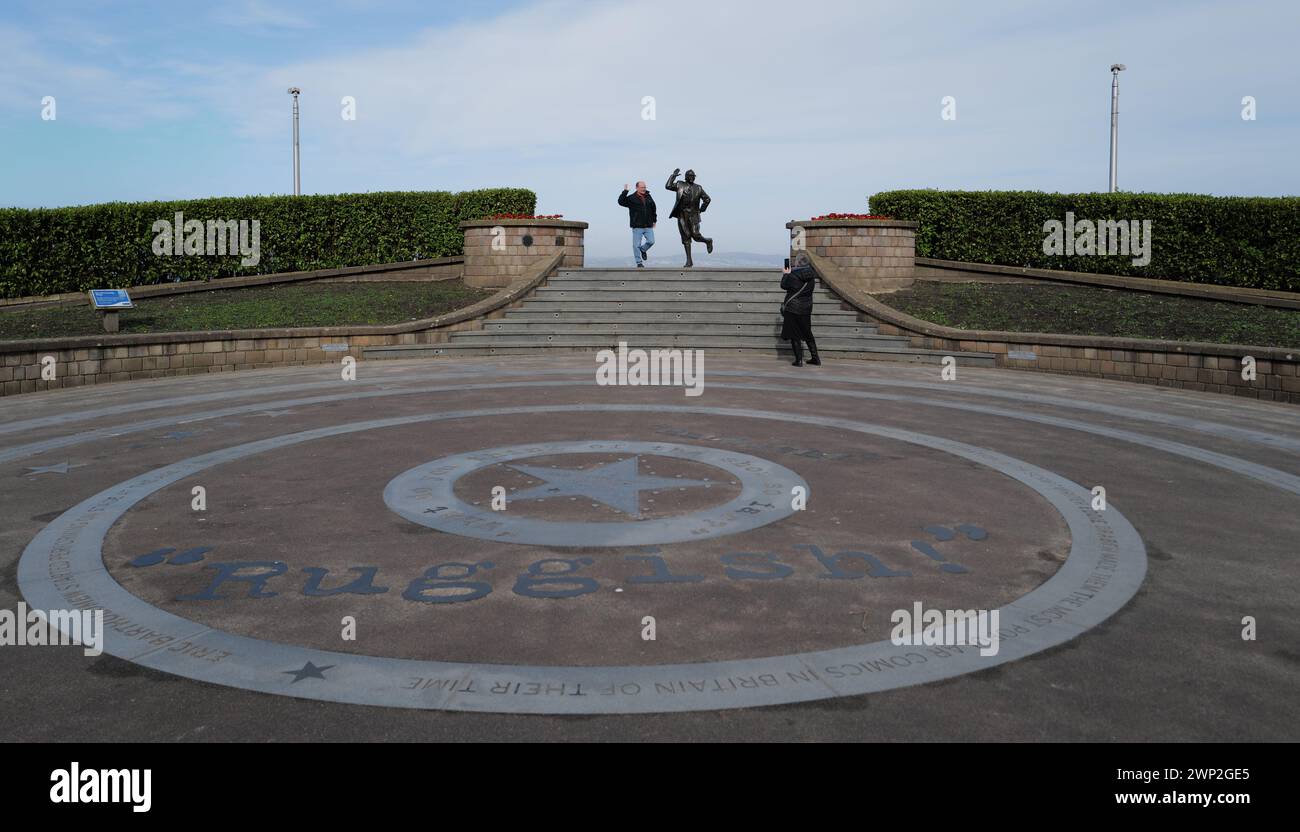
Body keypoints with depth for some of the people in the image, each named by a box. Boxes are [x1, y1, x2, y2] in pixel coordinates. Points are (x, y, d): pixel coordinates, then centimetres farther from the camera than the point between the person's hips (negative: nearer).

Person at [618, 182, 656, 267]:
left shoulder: (648, 197, 9)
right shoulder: (631, 198, -5)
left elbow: (653, 209, 22)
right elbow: (621, 201, -19)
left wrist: (654, 220, 24)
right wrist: (625, 192, -26)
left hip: (648, 226, 4)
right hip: (637, 227, -4)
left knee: (651, 241, -3)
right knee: (636, 245, -2)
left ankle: (643, 250, 29)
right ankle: (639, 263, 8)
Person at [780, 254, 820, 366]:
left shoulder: (793, 275, -17)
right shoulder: (812, 276, 0)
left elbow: (783, 285, -4)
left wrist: (785, 274, 14)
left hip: (792, 308, -5)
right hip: (806, 309, 5)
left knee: (794, 335, 3)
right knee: (807, 334, 17)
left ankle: (799, 360, 1)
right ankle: (816, 358, 18)